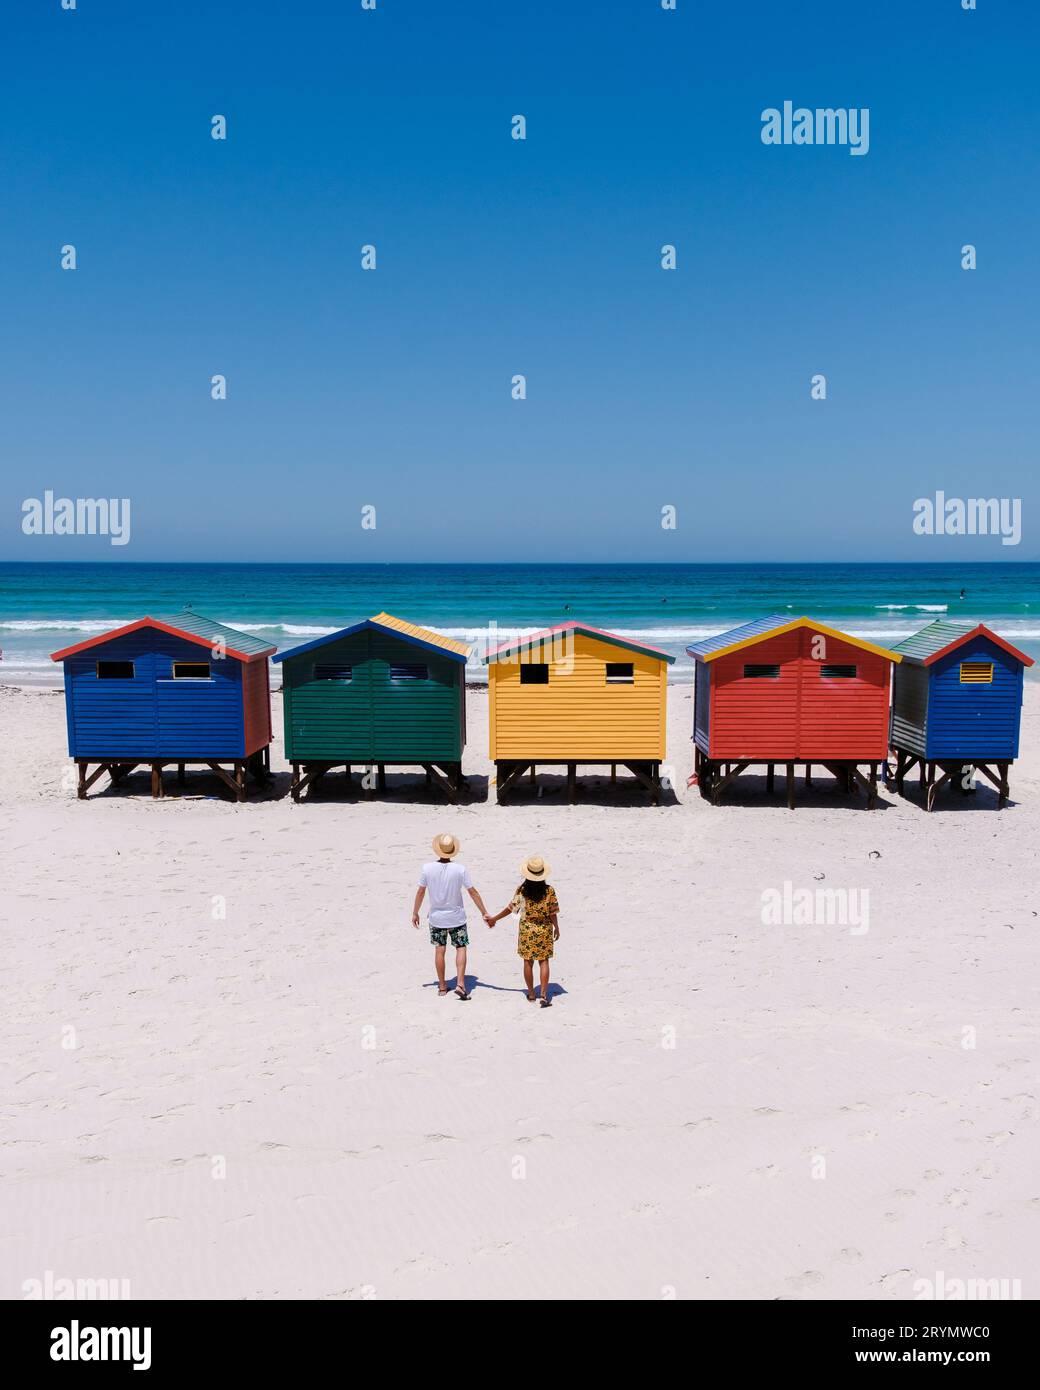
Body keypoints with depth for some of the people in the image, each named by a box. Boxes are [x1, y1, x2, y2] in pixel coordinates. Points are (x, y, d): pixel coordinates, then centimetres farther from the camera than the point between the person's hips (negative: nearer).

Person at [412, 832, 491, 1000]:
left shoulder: (427, 868, -12)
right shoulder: (460, 869, -15)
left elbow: (420, 892, -3)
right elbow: (473, 892, -9)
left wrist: (415, 913, 10)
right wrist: (484, 912, -1)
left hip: (436, 917, 1)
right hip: (457, 917, -1)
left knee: (439, 951, 12)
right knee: (461, 948, 10)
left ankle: (442, 987, 19)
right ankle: (460, 984, -2)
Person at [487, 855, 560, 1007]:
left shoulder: (522, 890, -12)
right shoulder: (549, 890, -12)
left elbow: (510, 908, -5)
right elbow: (553, 912, -7)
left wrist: (494, 919, 7)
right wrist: (556, 927, 9)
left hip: (526, 929, 0)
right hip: (544, 930, 0)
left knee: (528, 962, 12)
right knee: (543, 962, 7)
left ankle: (531, 993, 22)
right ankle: (544, 995, -1)